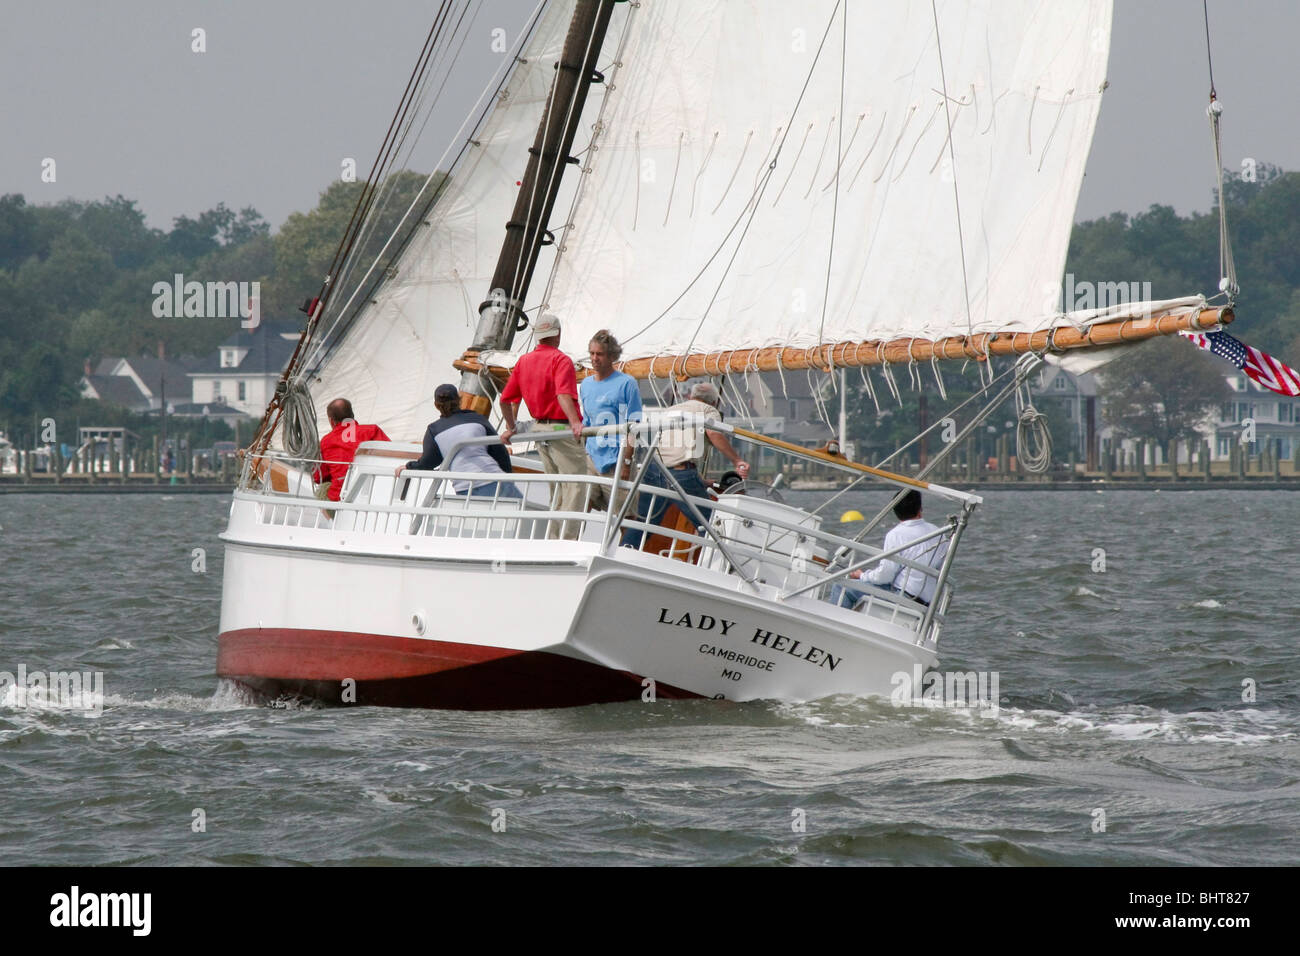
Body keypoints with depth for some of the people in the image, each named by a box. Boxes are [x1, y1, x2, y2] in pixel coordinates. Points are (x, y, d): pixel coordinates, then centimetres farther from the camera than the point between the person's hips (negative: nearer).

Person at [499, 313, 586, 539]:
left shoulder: (524, 362, 12)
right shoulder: (560, 360, -10)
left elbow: (505, 399, 14)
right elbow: (563, 394, -27)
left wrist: (511, 428, 28)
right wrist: (575, 422, -38)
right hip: (562, 430, -8)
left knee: (558, 491, 18)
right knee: (575, 488, -7)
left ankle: (552, 540, 18)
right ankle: (567, 540, -15)